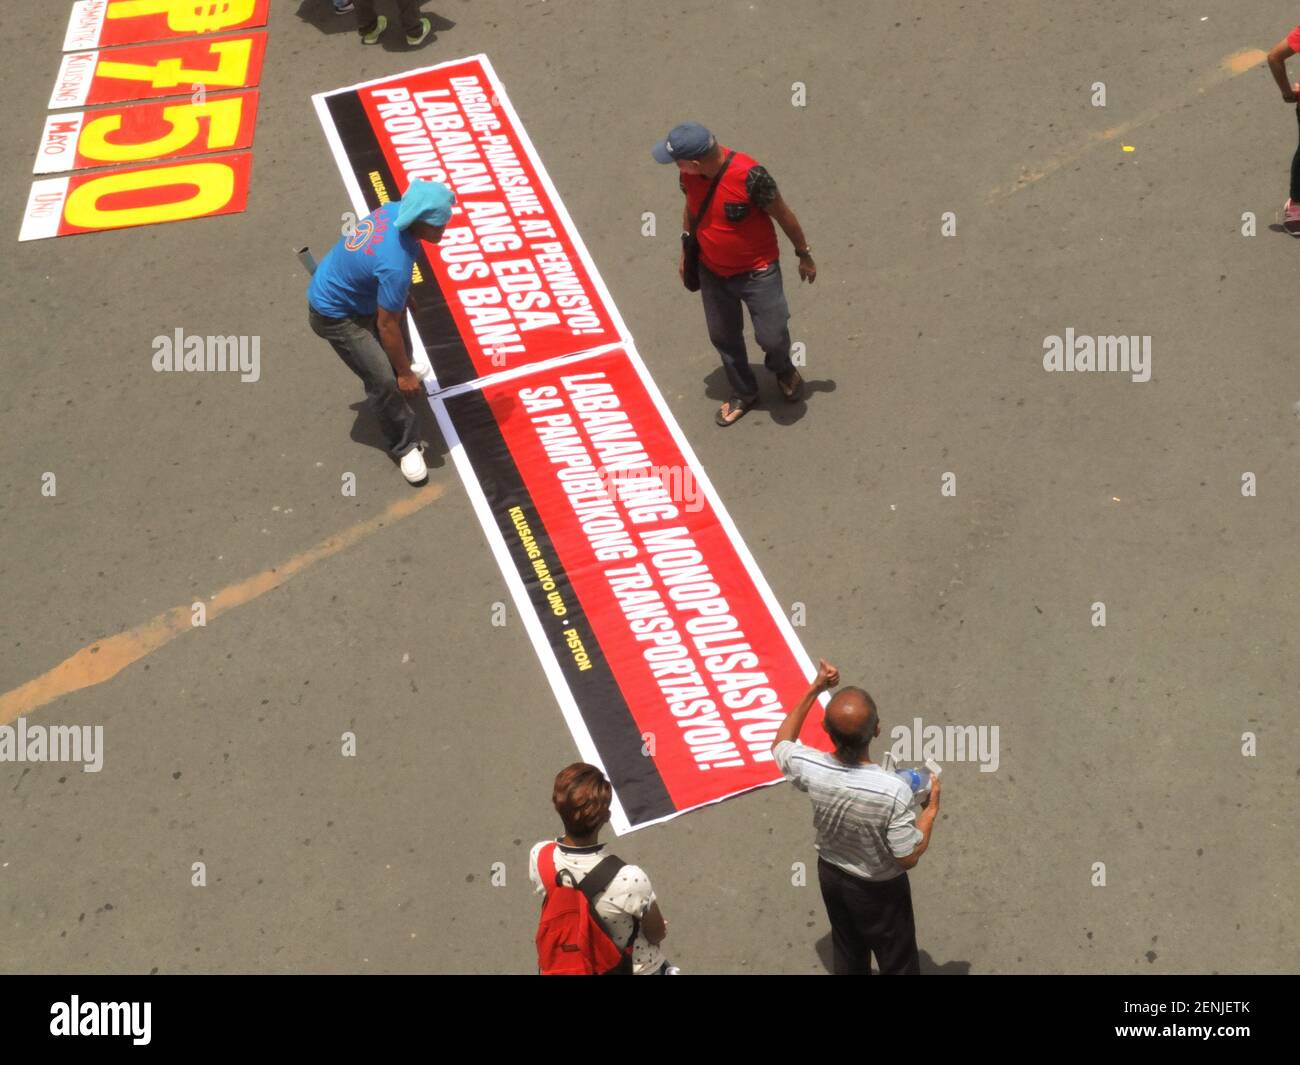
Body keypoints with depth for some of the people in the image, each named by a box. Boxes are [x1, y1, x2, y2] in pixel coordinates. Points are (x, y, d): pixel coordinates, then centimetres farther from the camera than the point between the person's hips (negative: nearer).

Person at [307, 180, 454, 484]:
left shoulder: (394, 210, -17)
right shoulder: (395, 266, -39)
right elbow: (386, 325, -27)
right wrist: (405, 373, -15)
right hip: (334, 316, -9)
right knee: (384, 380, -10)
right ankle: (405, 446, 10)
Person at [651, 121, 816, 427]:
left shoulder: (749, 176, -32)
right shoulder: (689, 175, -15)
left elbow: (782, 213, -17)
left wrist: (804, 255, -5)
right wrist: (685, 250, 17)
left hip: (757, 272, -5)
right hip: (712, 272, 5)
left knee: (771, 337, 1)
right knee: (723, 336, 16)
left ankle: (783, 369, 38)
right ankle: (743, 393, 40)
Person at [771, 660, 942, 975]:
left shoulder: (810, 767, -27)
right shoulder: (893, 791, -39)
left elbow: (780, 744, -2)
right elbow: (908, 858, -25)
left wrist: (813, 691, -4)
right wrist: (931, 808, -11)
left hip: (831, 874, 4)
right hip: (878, 889, -4)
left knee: (848, 955, 29)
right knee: (897, 963, 21)